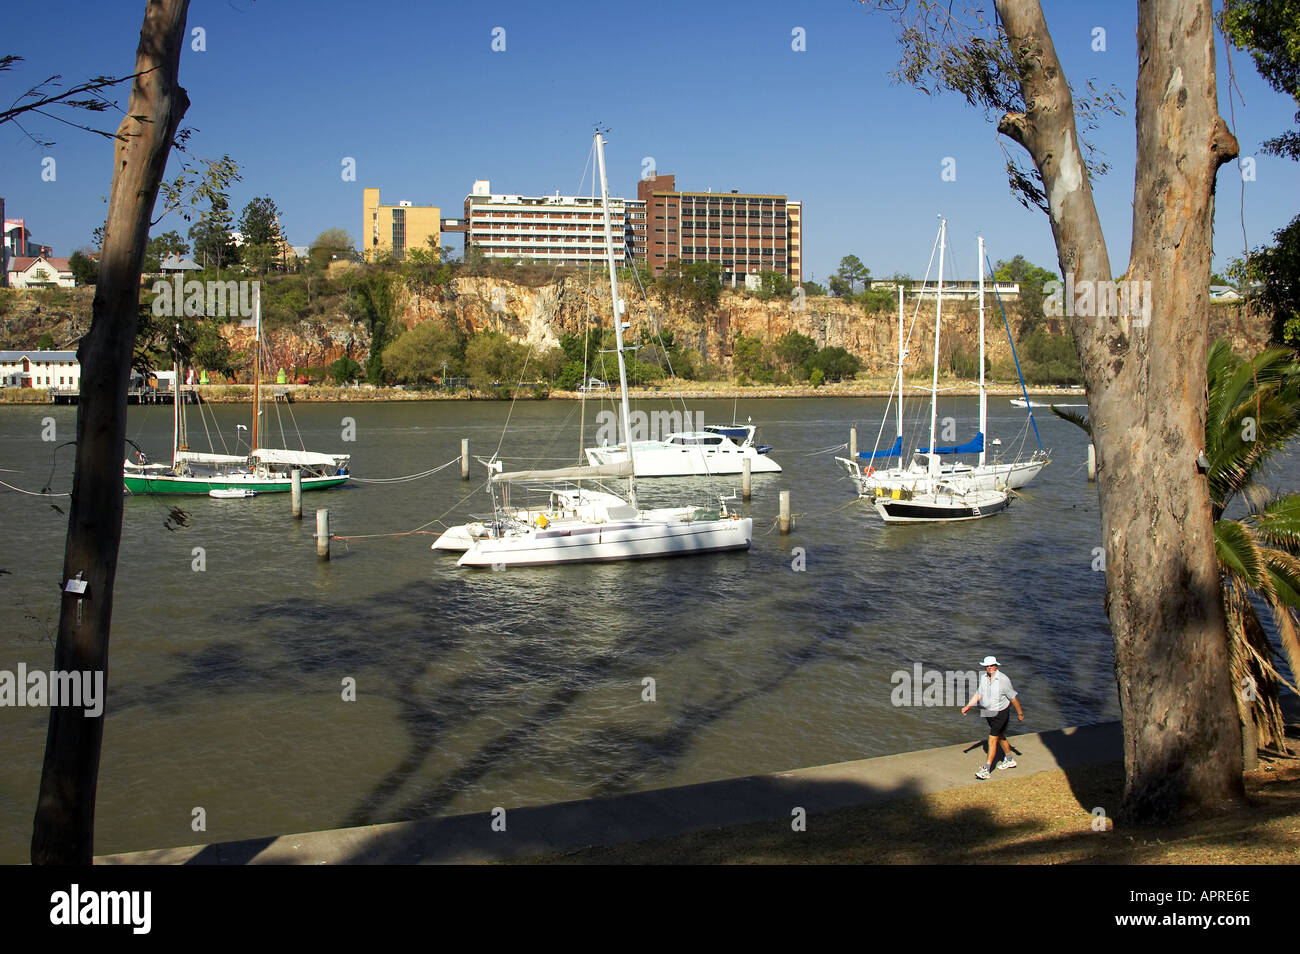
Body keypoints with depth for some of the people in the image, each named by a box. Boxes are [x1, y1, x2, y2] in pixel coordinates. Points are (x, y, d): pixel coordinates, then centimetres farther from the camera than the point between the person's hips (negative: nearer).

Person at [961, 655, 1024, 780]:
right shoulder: (983, 678, -2)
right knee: (1000, 737, 22)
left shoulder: (1003, 679, -19)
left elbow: (1013, 698, -10)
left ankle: (987, 770, -7)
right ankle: (1009, 760, 43)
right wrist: (968, 706, -7)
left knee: (992, 740, -9)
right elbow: (978, 694, 3)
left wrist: (1020, 713, -1)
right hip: (988, 713, 7)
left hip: (1000, 713, -7)